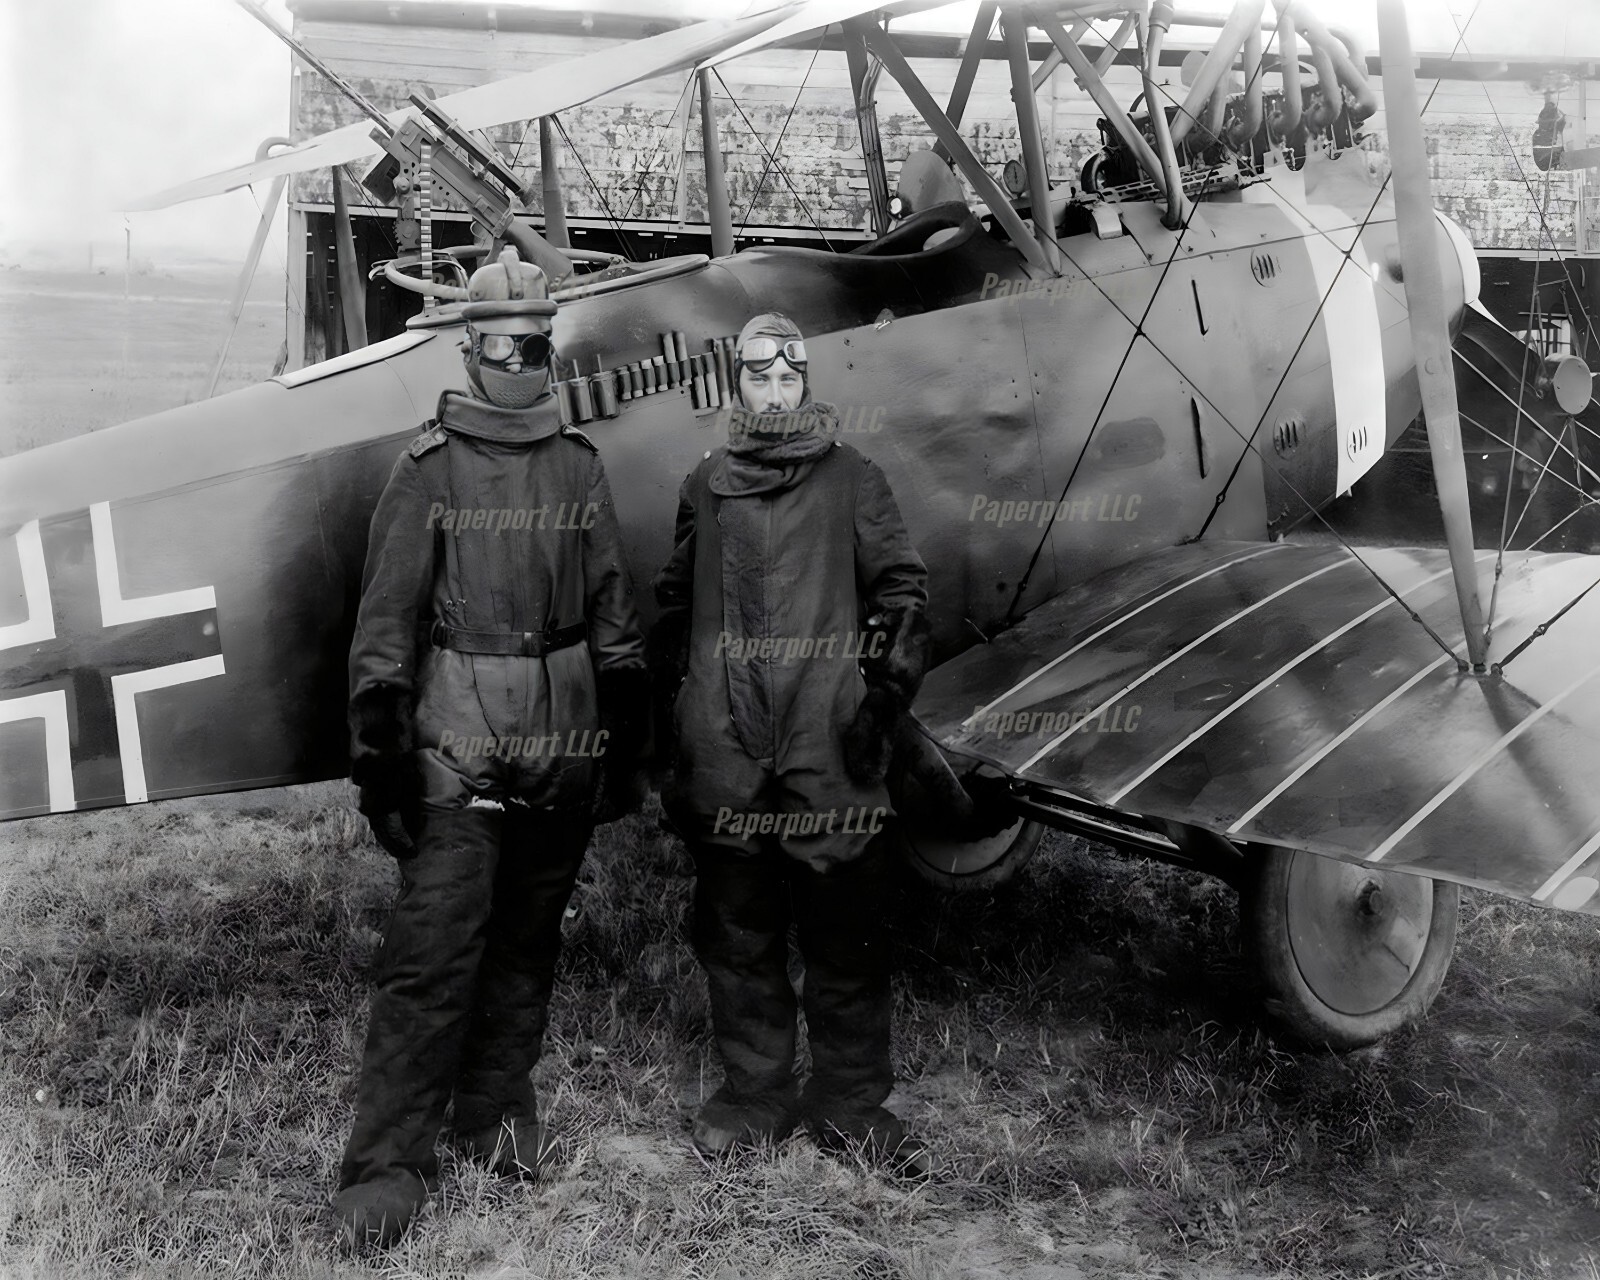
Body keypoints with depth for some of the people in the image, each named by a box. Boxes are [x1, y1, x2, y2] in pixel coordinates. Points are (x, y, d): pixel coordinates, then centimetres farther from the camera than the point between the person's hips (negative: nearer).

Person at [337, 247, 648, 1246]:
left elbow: (613, 605, 13)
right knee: (434, 950, -7)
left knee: (529, 938, 14)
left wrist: (626, 730, 12)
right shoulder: (430, 469, -3)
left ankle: (500, 1104, 31)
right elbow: (386, 619, -4)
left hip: (566, 742, 4)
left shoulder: (581, 465, 8)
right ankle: (388, 1163, 2)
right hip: (459, 744, -4)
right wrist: (377, 750, -8)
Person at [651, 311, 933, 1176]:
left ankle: (851, 1103, 18)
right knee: (737, 930, 11)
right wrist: (672, 703, 14)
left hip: (829, 750, -2)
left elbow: (903, 592, 6)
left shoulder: (852, 482, 7)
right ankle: (754, 1091, 26)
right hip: (725, 753, 2)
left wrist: (883, 694, -3)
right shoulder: (705, 488, 13)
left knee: (847, 927, 4)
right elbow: (673, 605, 19)